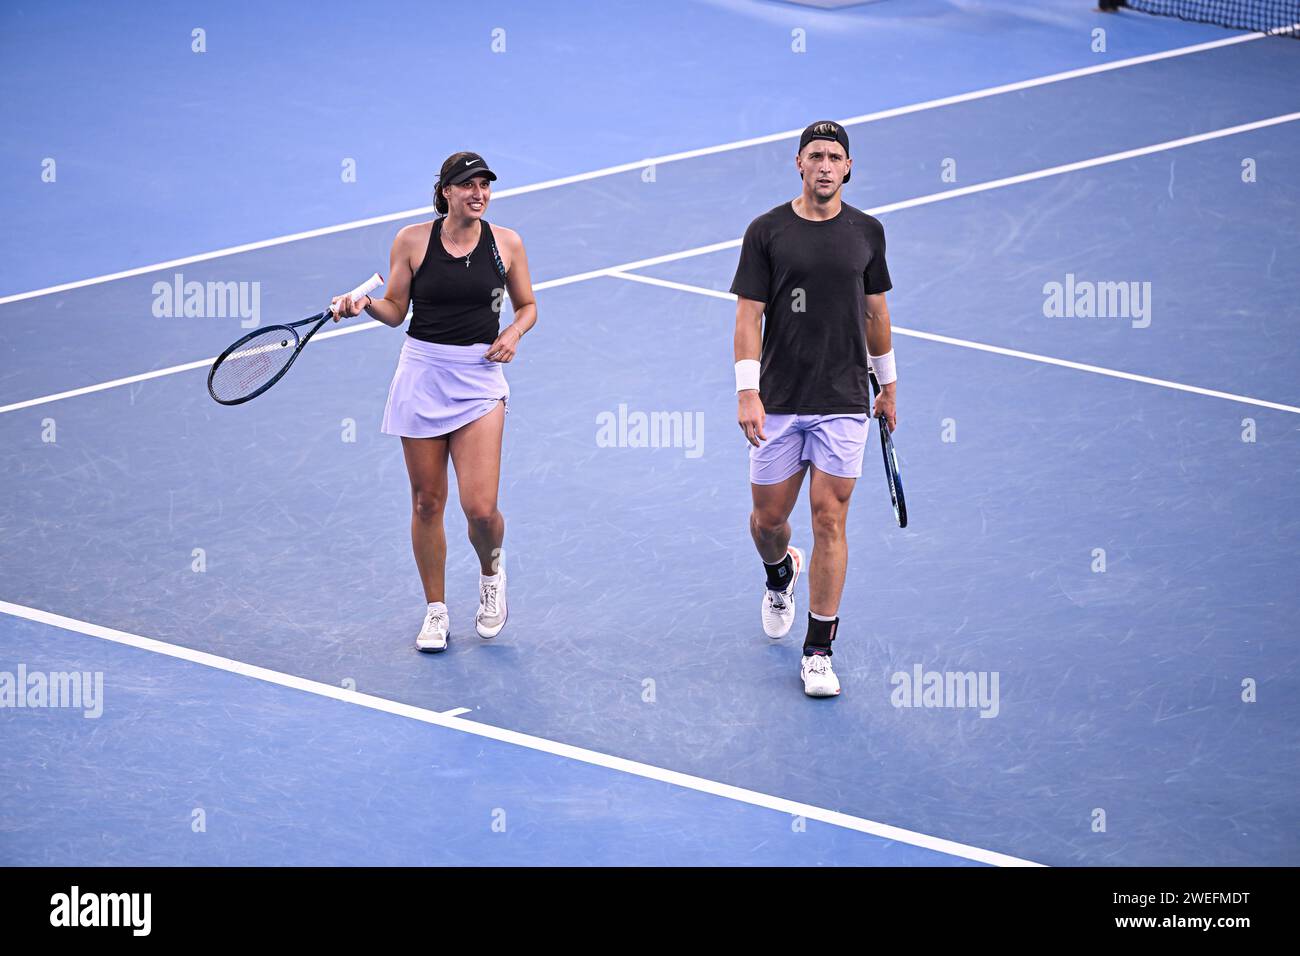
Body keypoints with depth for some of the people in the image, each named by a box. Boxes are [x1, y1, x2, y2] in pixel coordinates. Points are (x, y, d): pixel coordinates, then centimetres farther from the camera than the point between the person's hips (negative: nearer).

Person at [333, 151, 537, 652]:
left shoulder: (506, 242, 0)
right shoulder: (412, 240, -2)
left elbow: (527, 305, 13)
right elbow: (395, 310, 6)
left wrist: (513, 334, -6)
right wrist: (366, 304, -14)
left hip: (479, 379, -1)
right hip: (422, 375, 1)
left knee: (480, 507, -11)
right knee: (427, 503, 5)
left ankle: (491, 570, 22)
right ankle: (436, 611, 21)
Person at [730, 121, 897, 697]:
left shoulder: (866, 232, 5)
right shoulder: (767, 232, -2)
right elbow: (749, 315, -4)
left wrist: (888, 385, 19)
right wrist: (747, 392, -13)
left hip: (843, 402, 0)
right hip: (779, 402, 0)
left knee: (829, 519, -5)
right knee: (769, 516, 8)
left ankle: (818, 651, 2)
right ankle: (780, 576, 46)